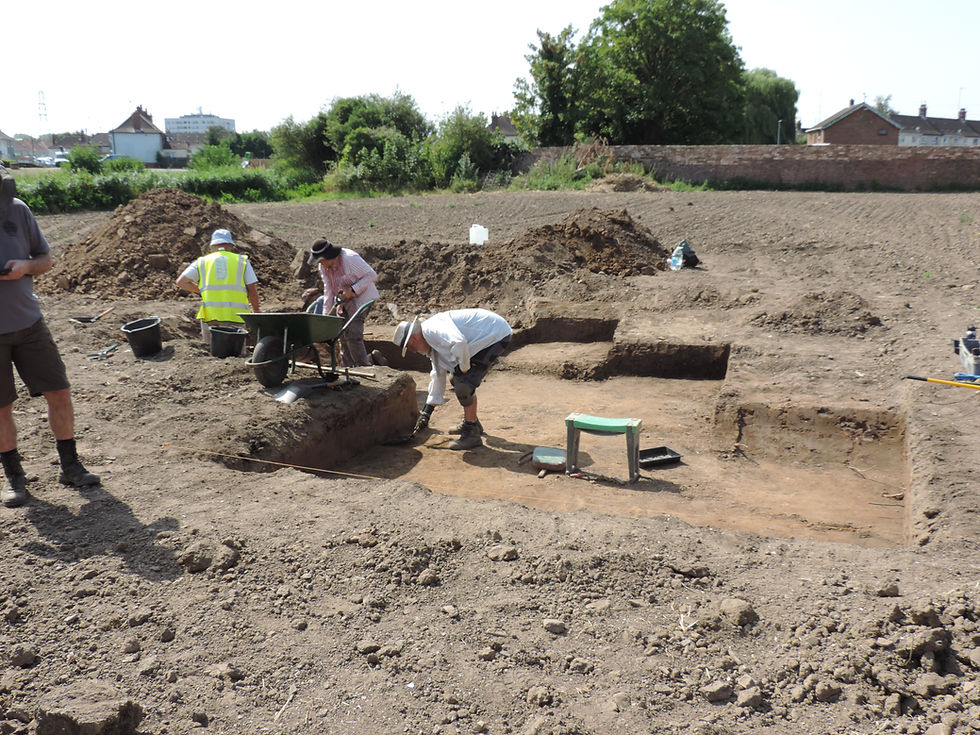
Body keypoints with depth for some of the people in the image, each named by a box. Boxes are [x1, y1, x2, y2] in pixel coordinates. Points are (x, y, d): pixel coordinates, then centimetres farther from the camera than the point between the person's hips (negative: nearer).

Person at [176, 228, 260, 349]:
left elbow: (181, 282, 7)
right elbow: (252, 290, 5)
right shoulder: (242, 261, 11)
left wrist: (201, 290, 21)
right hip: (236, 315, -1)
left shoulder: (202, 261, 14)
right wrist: (256, 310, 19)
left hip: (210, 316, 1)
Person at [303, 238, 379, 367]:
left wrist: (352, 290, -29)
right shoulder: (323, 266, -2)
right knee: (343, 335, 6)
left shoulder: (350, 258, -25)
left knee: (353, 334, -17)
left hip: (361, 297, -8)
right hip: (344, 300, 8)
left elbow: (372, 275, -22)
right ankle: (347, 368, 15)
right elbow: (328, 290, 0)